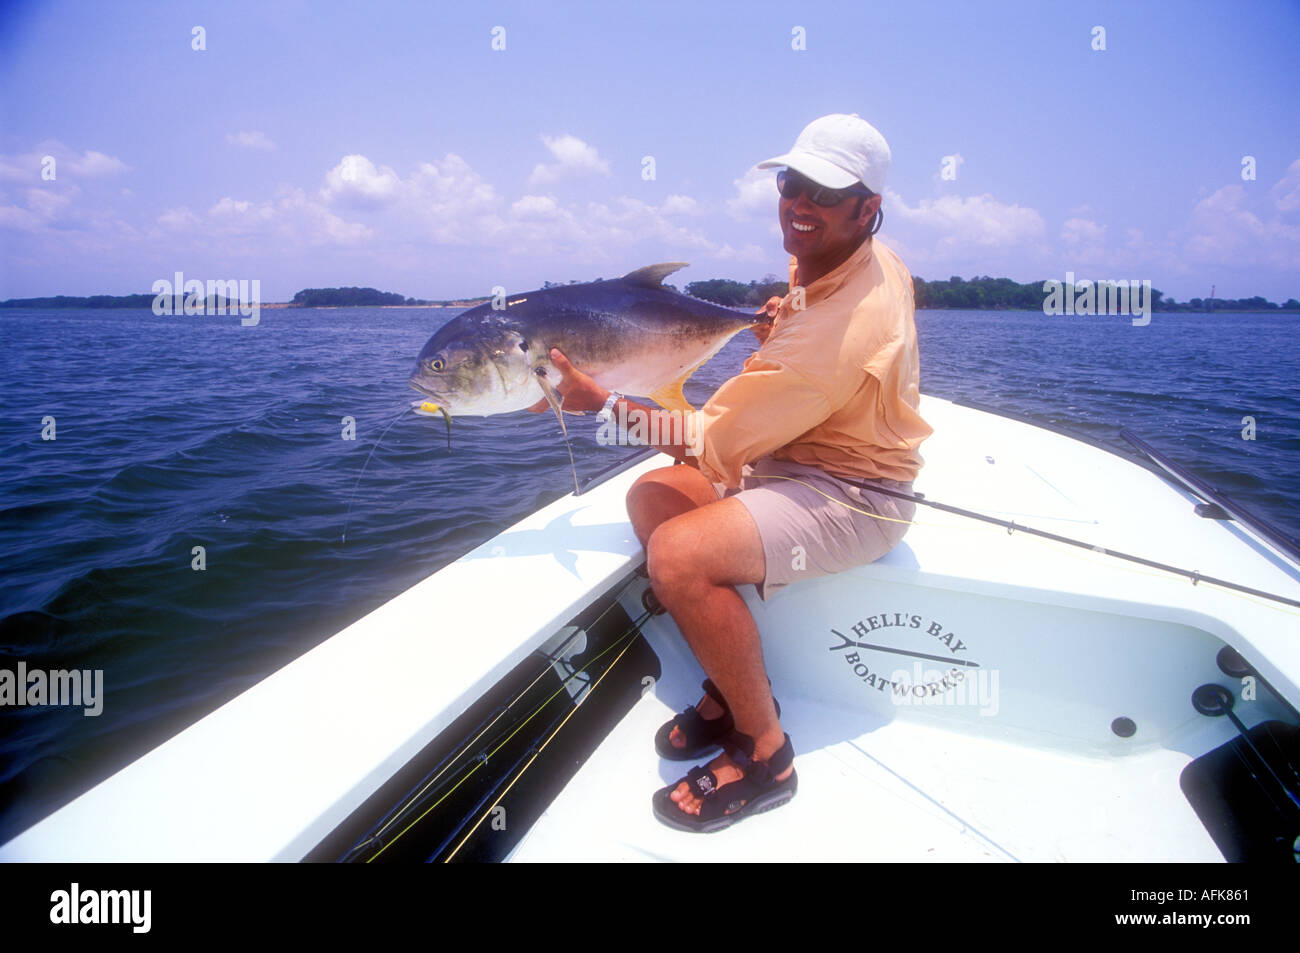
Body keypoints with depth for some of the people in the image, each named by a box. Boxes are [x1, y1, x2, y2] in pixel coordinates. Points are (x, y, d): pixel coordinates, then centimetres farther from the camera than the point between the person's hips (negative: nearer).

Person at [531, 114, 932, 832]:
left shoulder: (840, 326, -29)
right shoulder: (874, 261, 3)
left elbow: (716, 436, -24)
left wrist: (601, 400, -16)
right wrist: (776, 331, 2)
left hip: (855, 498, -11)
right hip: (797, 457, 11)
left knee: (678, 555, -31)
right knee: (651, 497, 3)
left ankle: (763, 752, -9)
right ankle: (732, 687, 9)